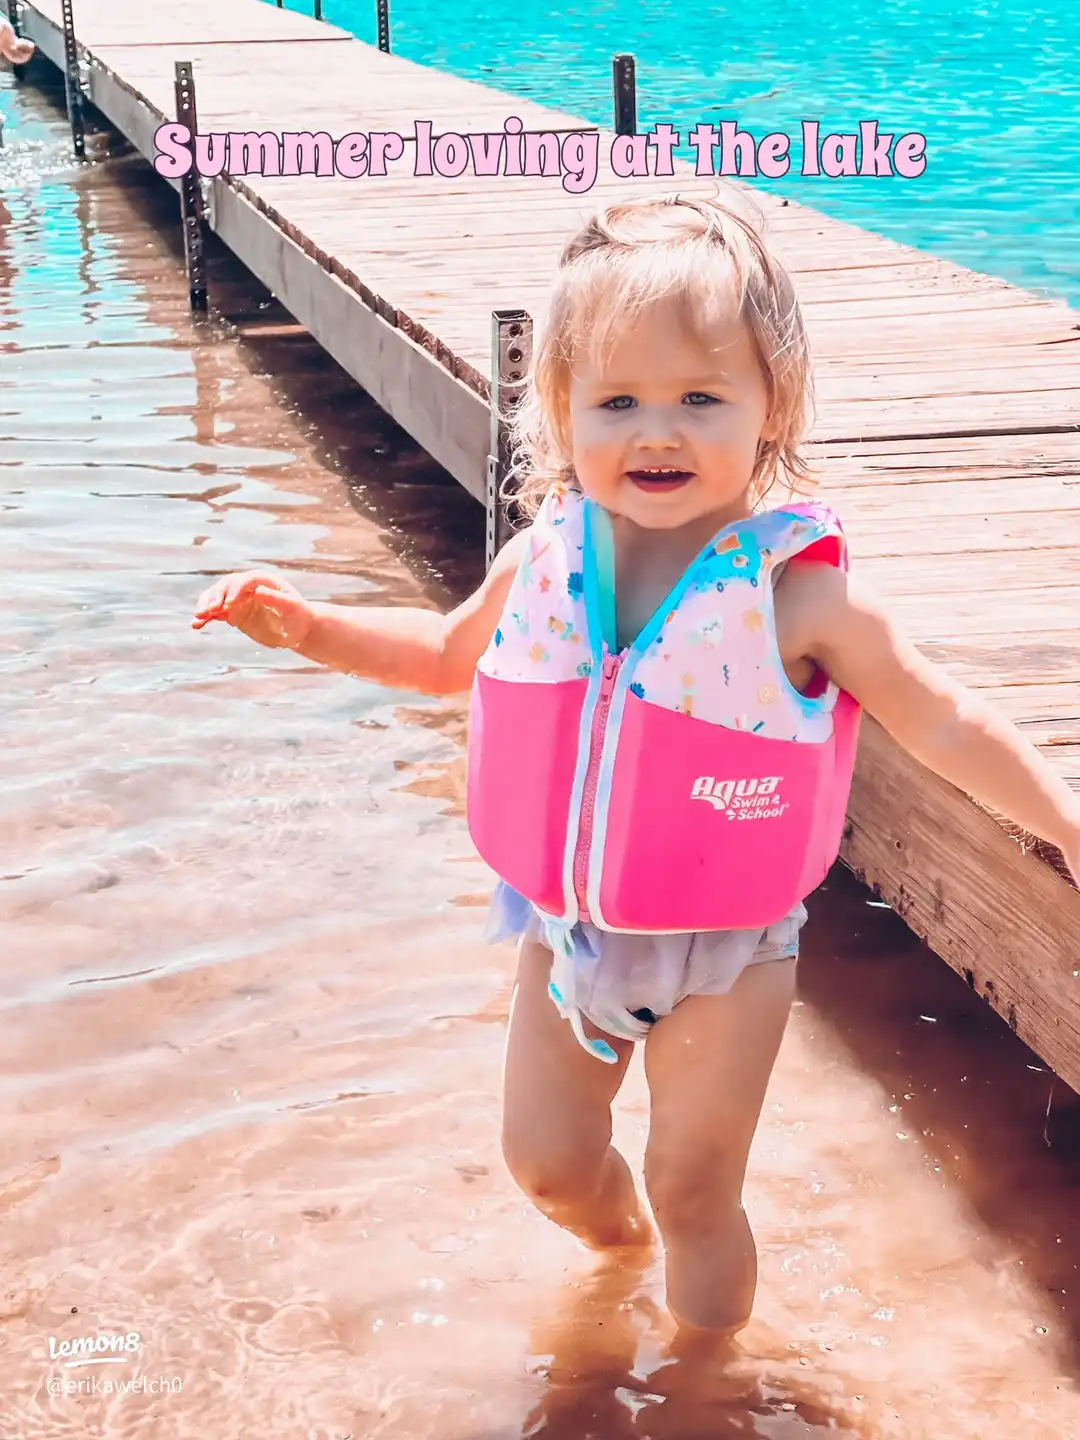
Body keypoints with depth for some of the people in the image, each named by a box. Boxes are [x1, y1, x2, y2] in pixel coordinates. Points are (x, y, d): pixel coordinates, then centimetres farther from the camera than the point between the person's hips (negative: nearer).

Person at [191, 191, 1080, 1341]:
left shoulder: (798, 590, -21)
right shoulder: (543, 561, -9)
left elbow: (943, 725, -13)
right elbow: (448, 654, 11)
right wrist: (307, 627, 1)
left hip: (725, 950, -4)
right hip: (568, 928, 4)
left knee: (692, 1191, 7)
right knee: (545, 1161, 18)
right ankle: (617, 1236, 53)